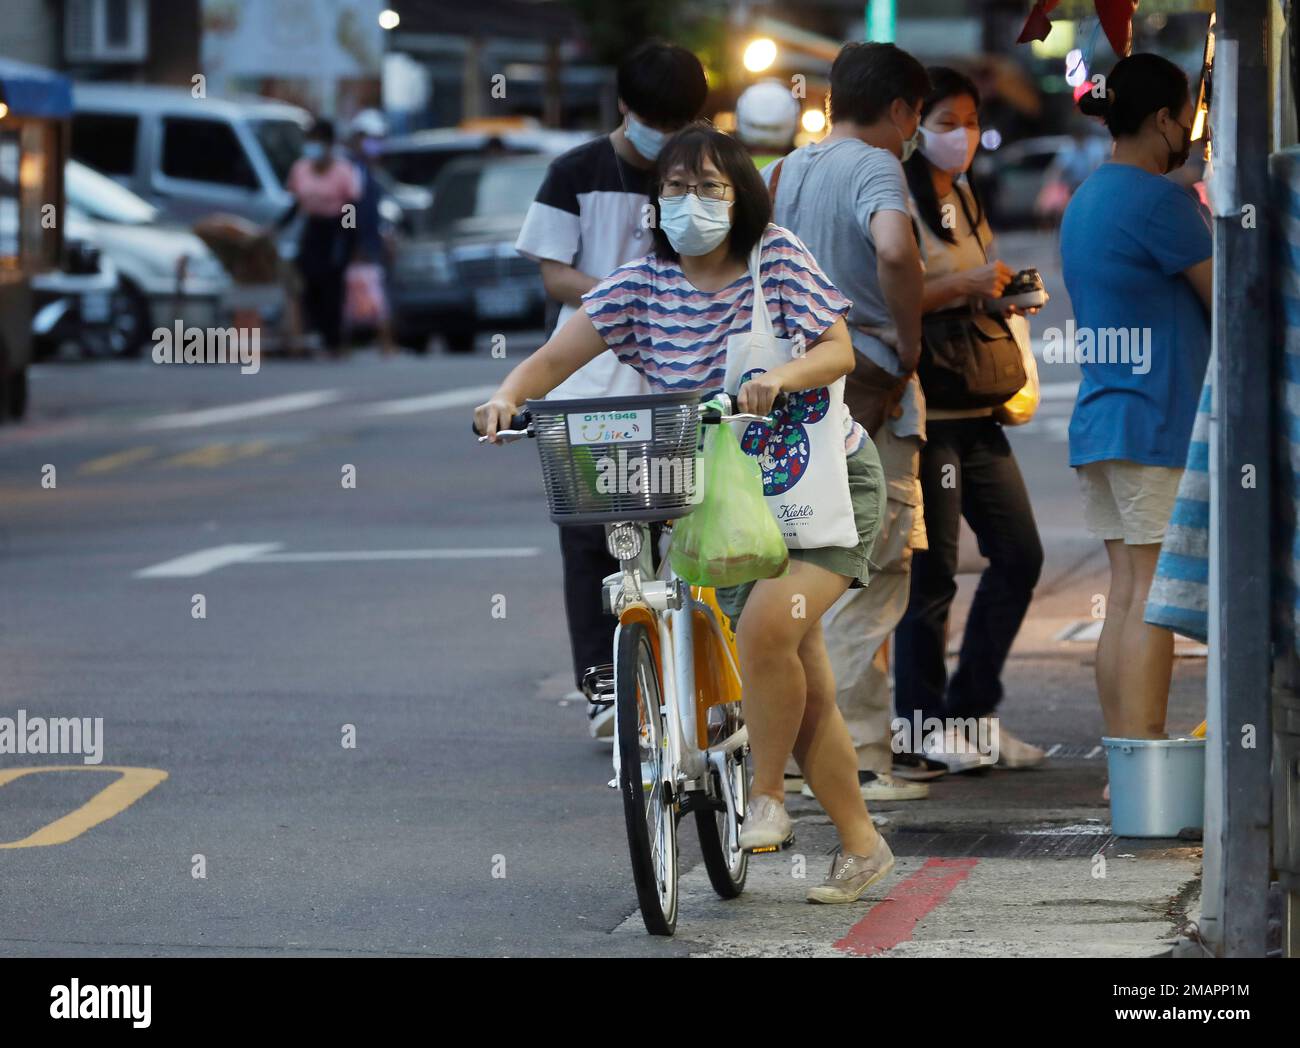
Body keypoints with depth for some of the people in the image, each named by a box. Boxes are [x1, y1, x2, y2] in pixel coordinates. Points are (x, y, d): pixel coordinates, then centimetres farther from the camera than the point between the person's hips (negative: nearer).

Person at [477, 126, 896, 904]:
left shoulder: (778, 259, -9)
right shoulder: (642, 285, -2)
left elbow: (839, 350, -11)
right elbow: (556, 358, -4)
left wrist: (781, 378, -31)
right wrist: (509, 397, -24)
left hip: (825, 481, -4)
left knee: (768, 622, -27)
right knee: (802, 684, 2)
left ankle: (767, 800, -8)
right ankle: (863, 847, 13)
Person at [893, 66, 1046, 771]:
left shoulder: (964, 197, 17)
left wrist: (1005, 293, 8)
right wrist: (964, 285, -24)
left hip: (974, 408, 9)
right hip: (920, 407, -9)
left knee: (1019, 555, 6)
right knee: (931, 572, -5)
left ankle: (972, 711, 15)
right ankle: (922, 725, 6)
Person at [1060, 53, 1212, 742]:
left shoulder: (1085, 200, 17)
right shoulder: (1159, 201, -13)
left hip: (1097, 423, 9)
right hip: (1156, 426, -9)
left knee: (1125, 596, 8)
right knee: (1153, 602, -9)